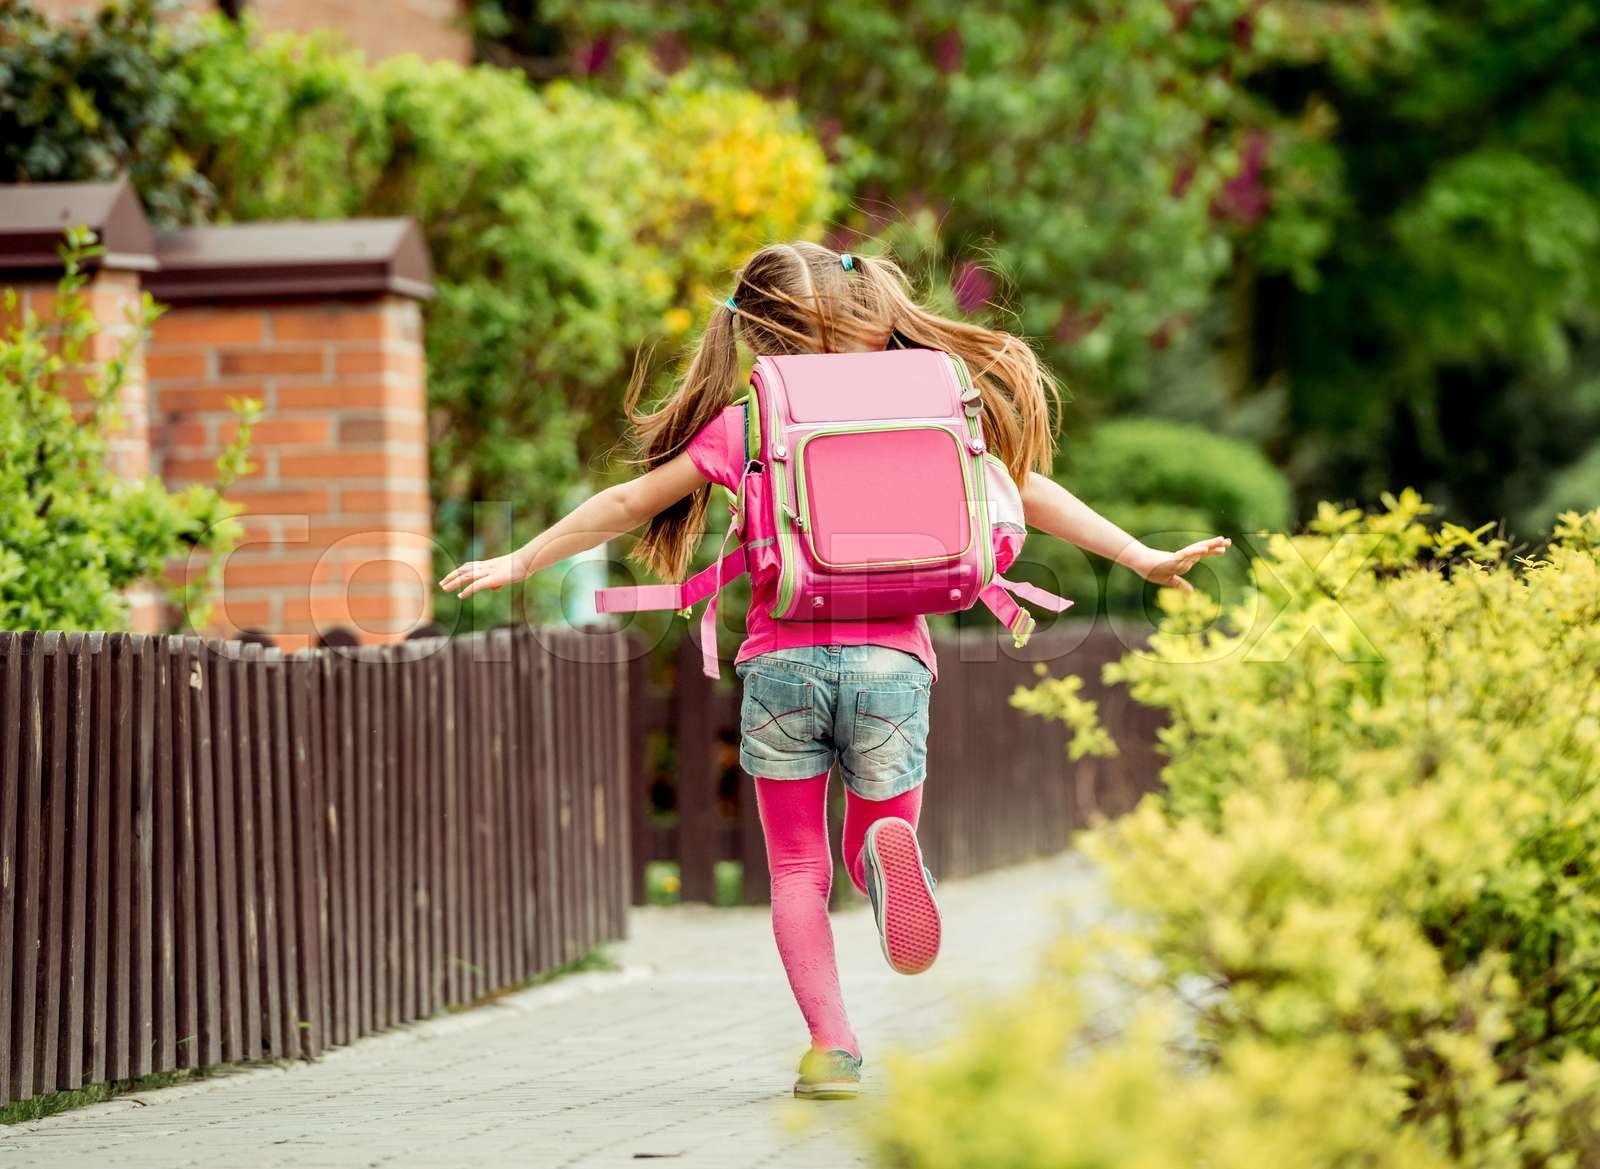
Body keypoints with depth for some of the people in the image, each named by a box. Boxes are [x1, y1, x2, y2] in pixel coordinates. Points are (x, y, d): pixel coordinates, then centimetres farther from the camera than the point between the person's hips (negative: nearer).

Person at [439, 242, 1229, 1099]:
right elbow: (1024, 490, 8)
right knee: (871, 840, 16)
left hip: (782, 660, -1)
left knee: (797, 869, 11)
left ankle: (831, 1045, -7)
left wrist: (518, 563, 19)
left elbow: (627, 504, 9)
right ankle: (886, 851, -23)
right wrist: (1144, 559, 14)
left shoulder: (742, 427, 4)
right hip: (888, 655, 1)